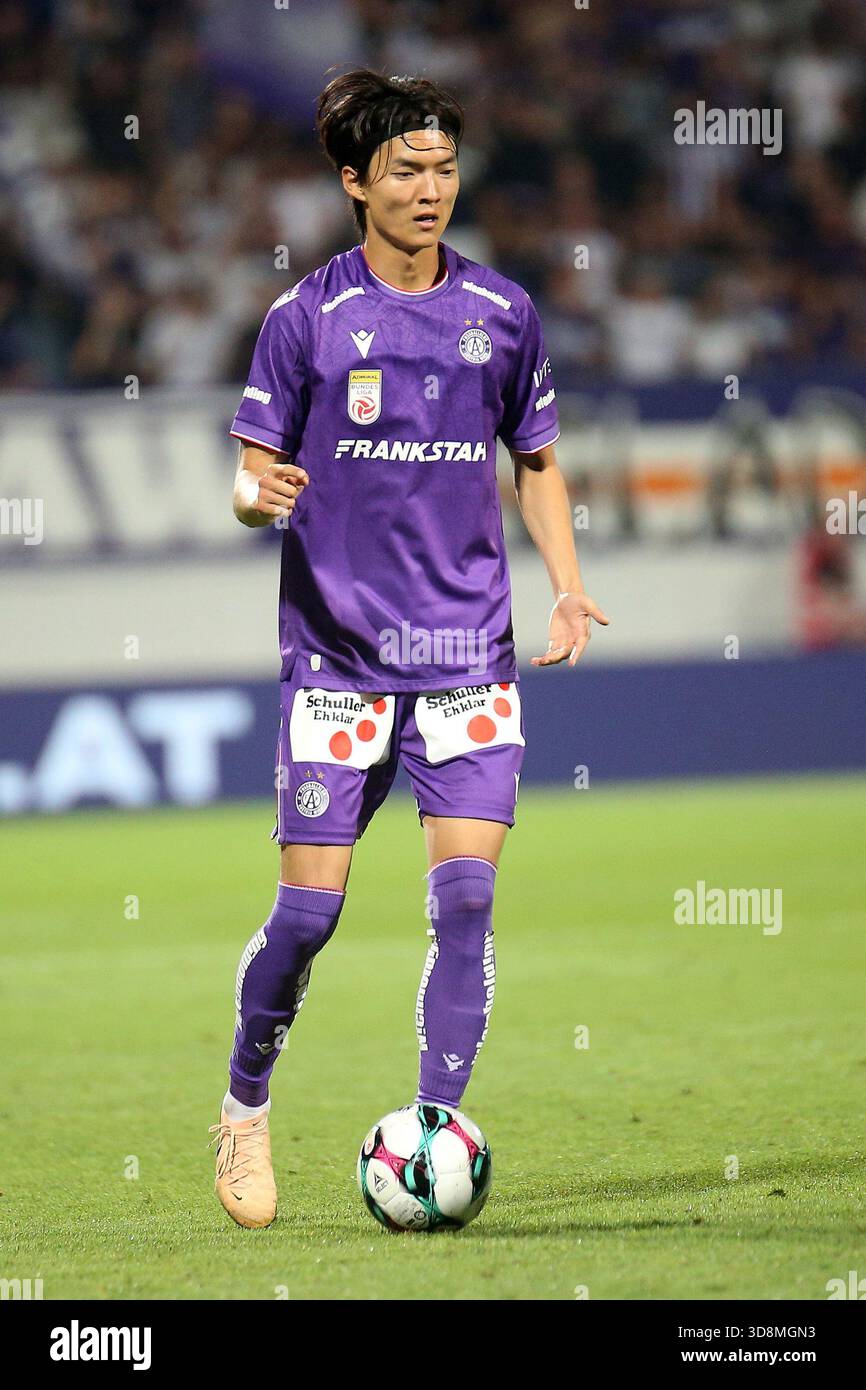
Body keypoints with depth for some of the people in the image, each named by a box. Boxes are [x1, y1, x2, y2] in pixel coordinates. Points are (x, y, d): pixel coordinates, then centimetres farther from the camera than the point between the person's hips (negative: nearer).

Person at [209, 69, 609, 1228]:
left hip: (469, 653, 2)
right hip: (337, 652, -2)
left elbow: (537, 465, 18)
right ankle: (246, 1108, 21)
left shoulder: (502, 313, 7)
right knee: (311, 906, -3)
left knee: (465, 896, -9)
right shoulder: (307, 319, 0)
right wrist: (260, 495, -22)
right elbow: (255, 479, 2)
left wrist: (568, 590, 4)